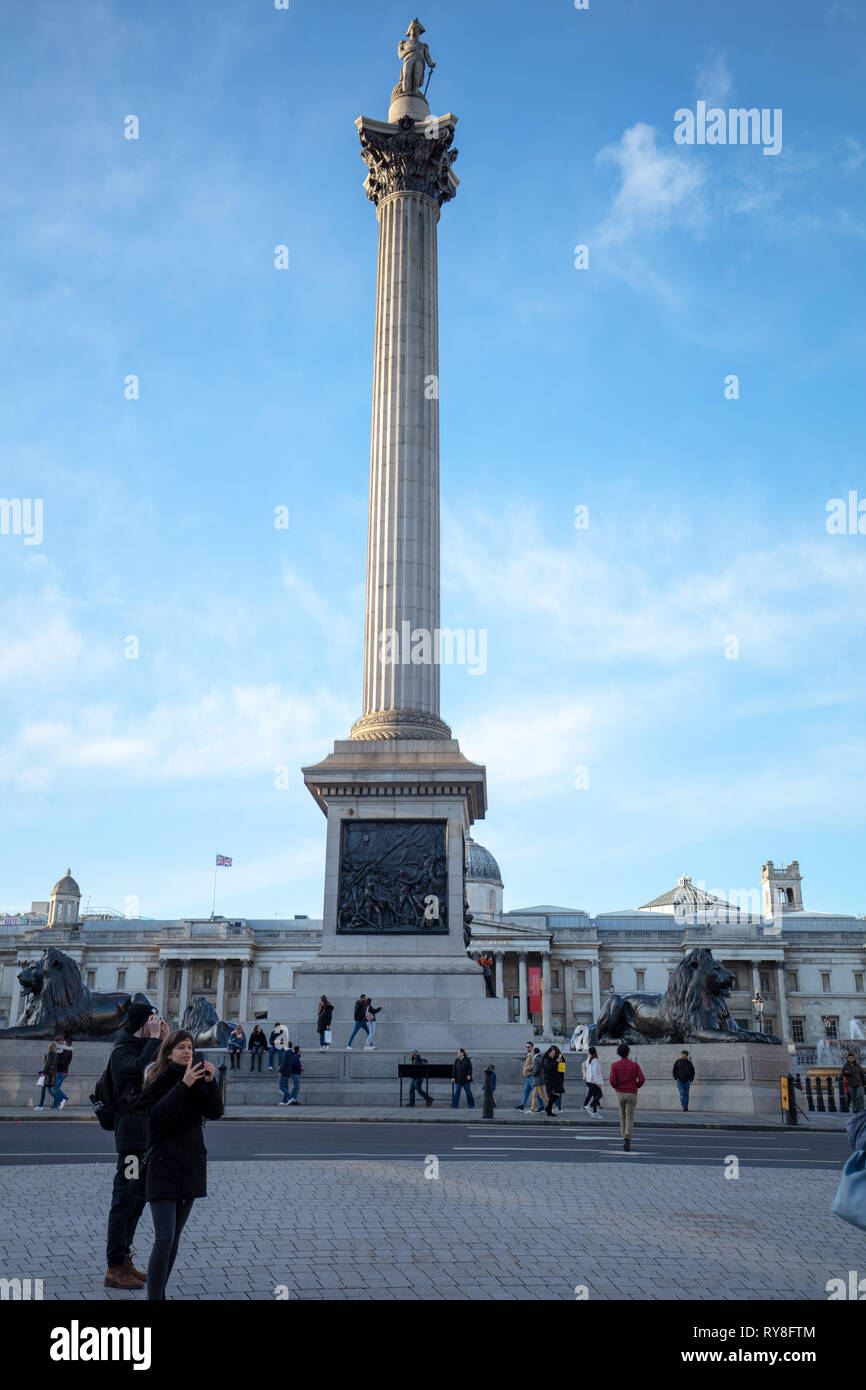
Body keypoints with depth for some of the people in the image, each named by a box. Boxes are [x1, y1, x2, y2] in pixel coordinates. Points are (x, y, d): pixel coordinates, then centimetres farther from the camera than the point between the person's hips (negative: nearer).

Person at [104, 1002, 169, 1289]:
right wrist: (155, 1039, -22)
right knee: (125, 1199, -5)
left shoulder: (146, 1048, 17)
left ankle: (124, 1260, 23)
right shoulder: (122, 1051, -10)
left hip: (149, 1135, 9)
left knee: (137, 1200, 14)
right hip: (131, 1136, -9)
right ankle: (114, 1268, 1)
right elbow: (141, 1067, -30)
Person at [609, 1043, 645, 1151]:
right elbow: (642, 1079, -10)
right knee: (630, 1119, 0)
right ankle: (627, 1141, -16)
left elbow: (612, 1080, -12)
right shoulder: (634, 1065, -1)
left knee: (623, 1116, 20)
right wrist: (636, 1086, 10)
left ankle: (625, 1139, 18)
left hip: (620, 1094, 1)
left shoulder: (615, 1065, -1)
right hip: (632, 1094, -1)